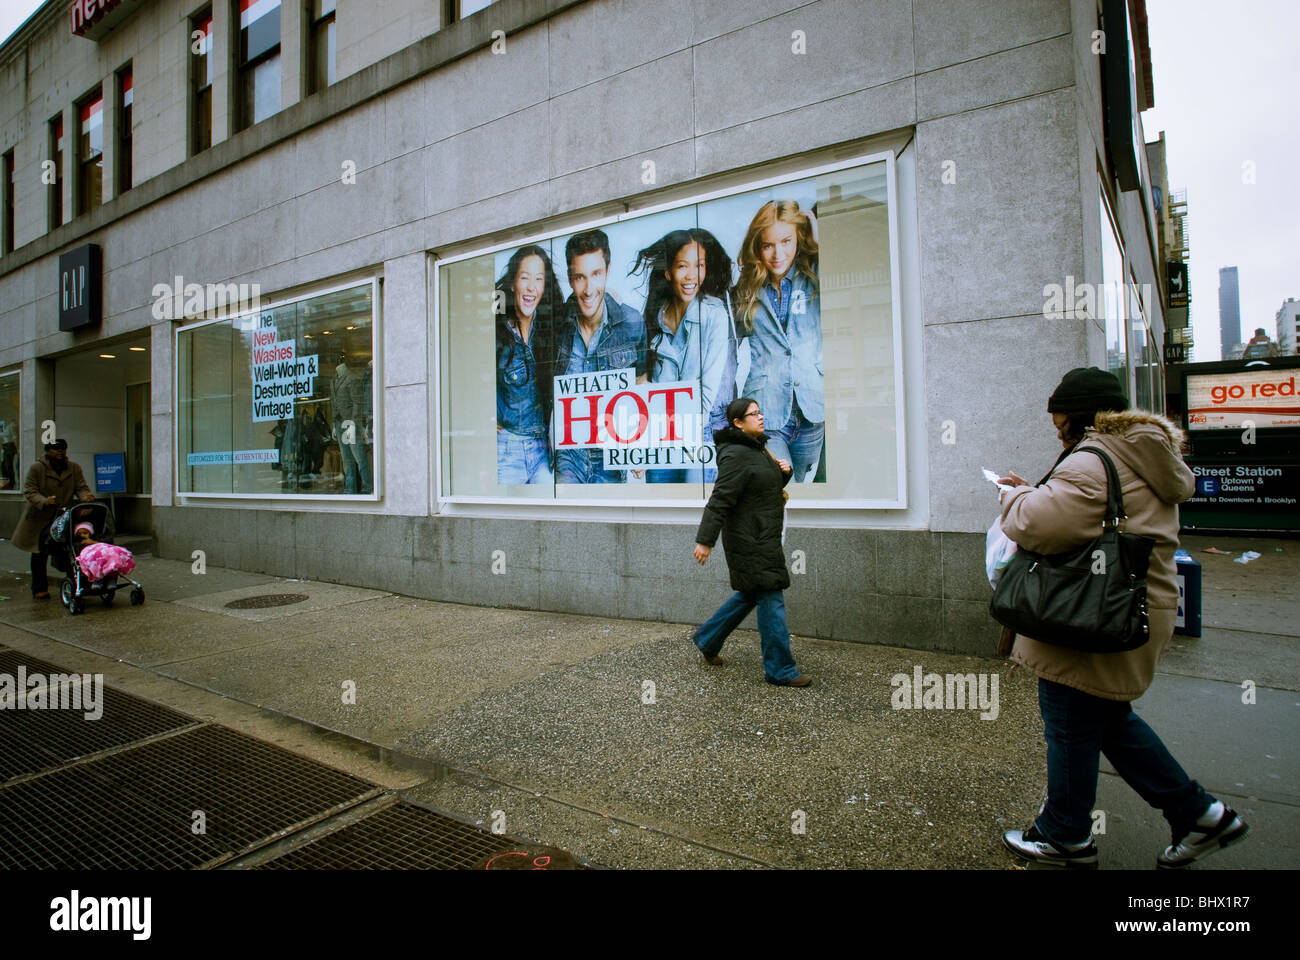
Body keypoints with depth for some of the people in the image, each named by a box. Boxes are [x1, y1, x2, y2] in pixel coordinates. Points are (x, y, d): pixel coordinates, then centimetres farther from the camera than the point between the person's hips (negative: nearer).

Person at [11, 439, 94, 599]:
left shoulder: (75, 468, 5)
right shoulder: (36, 468, -5)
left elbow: (81, 488, 0)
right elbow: (29, 491, -10)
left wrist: (86, 496, -24)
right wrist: (44, 501, -30)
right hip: (40, 519, -2)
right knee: (40, 555, 6)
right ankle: (39, 589, 16)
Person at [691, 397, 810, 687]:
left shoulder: (758, 449, 14)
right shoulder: (735, 455, -17)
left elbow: (771, 487, 24)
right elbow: (720, 499, -21)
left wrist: (784, 472, 3)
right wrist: (705, 540, -23)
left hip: (763, 538, 10)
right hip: (749, 540, -10)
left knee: (750, 594, 18)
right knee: (771, 599, -5)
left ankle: (707, 638, 34)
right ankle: (780, 670, 5)